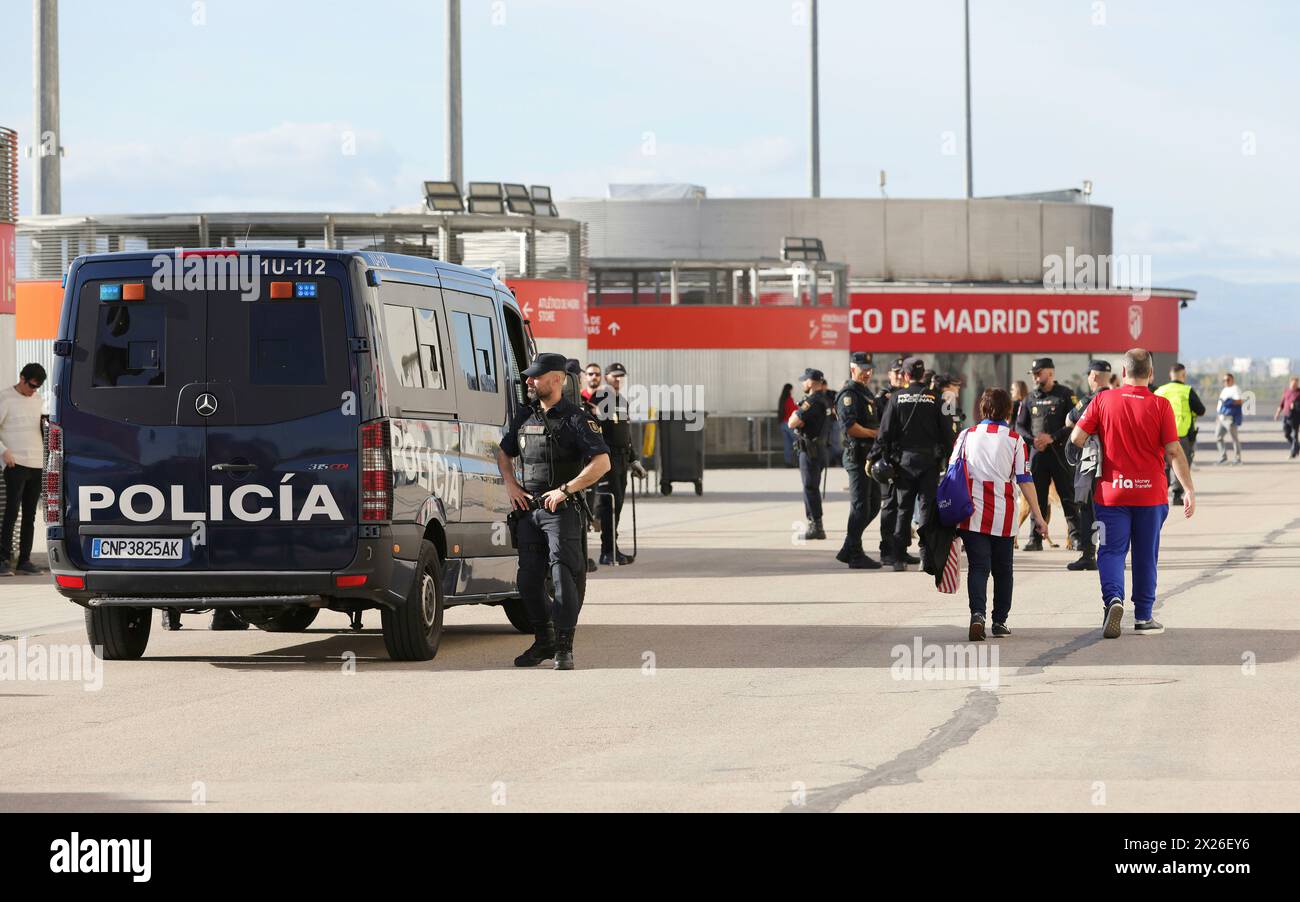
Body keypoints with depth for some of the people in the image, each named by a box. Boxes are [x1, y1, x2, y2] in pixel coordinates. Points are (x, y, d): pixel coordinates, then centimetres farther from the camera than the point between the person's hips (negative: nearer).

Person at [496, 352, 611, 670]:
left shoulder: (576, 419, -7)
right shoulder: (524, 418, 13)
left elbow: (602, 463, -15)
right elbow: (504, 454, 30)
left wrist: (565, 490, -18)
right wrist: (511, 486, 11)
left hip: (561, 510, -7)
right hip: (528, 510, 7)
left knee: (563, 575, -14)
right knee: (529, 579, 8)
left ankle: (564, 647, -14)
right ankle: (543, 641, 22)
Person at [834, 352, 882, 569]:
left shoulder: (866, 393, 20)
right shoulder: (849, 394, -12)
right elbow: (849, 427, -24)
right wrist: (874, 433, -14)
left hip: (869, 456, 10)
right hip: (857, 455, -10)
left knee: (873, 505, 14)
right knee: (861, 506, -6)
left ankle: (848, 551, 20)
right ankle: (855, 555, 0)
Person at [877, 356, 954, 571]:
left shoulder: (897, 398, -1)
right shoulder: (935, 398, -2)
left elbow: (885, 432, -1)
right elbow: (946, 431, -2)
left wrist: (885, 457, 5)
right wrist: (948, 456, 7)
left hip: (903, 460, 1)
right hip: (929, 459, -1)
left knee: (903, 509, 8)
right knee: (928, 508, 4)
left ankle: (899, 558, 5)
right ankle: (927, 557, -1)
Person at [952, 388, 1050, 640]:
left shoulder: (967, 436, 3)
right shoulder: (1015, 440, -1)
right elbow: (1025, 480, -4)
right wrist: (1038, 516, 0)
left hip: (972, 515, 0)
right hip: (1003, 517, 0)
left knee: (978, 567, -3)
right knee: (1002, 569, 14)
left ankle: (978, 613, -25)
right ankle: (999, 622, 17)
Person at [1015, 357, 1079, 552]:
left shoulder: (1065, 395, -1)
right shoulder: (1031, 398, 13)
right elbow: (1019, 426, 14)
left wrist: (1052, 438, -14)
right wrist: (1033, 440, -5)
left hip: (1060, 451, -4)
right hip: (1037, 453, 4)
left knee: (1068, 495, -2)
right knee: (1037, 496, 4)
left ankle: (1075, 536, 2)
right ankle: (1036, 538, 7)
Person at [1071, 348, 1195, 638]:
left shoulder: (1103, 401, -4)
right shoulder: (1160, 405, -7)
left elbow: (1076, 438, -5)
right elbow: (1174, 451, -9)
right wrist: (1189, 489, -5)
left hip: (1112, 492, 0)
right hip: (1151, 493, 0)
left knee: (1111, 551, 4)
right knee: (1146, 555, 12)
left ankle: (1113, 598, -22)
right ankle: (1143, 616, 17)